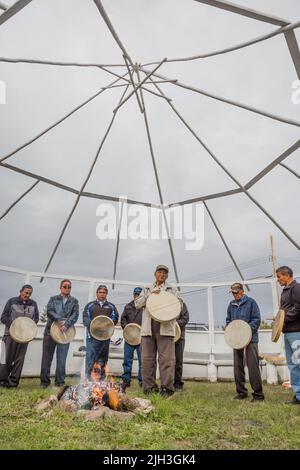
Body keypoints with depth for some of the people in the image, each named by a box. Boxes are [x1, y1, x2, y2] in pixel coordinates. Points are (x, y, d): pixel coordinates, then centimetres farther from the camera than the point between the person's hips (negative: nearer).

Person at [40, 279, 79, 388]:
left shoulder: (74, 301, 11)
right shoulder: (53, 299, 11)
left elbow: (75, 315, -2)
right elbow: (49, 311, -4)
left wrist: (66, 324, -18)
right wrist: (59, 320, -19)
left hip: (65, 332, 0)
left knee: (61, 358, 2)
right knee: (47, 357, 4)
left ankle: (60, 381, 11)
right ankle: (44, 381, 15)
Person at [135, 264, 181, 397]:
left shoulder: (172, 290, 16)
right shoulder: (147, 290, 21)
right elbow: (137, 304, 6)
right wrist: (150, 294, -7)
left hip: (165, 328, -2)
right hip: (148, 329, 2)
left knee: (166, 359, -6)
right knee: (147, 359, 3)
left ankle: (166, 388, 2)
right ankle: (149, 387, 12)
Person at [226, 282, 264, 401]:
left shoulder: (251, 302, -3)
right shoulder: (231, 304, 12)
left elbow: (256, 320, -7)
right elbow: (228, 320, 18)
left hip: (250, 339, -5)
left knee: (253, 366, -5)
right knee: (238, 366, 8)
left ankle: (258, 394, 4)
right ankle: (241, 392, 19)